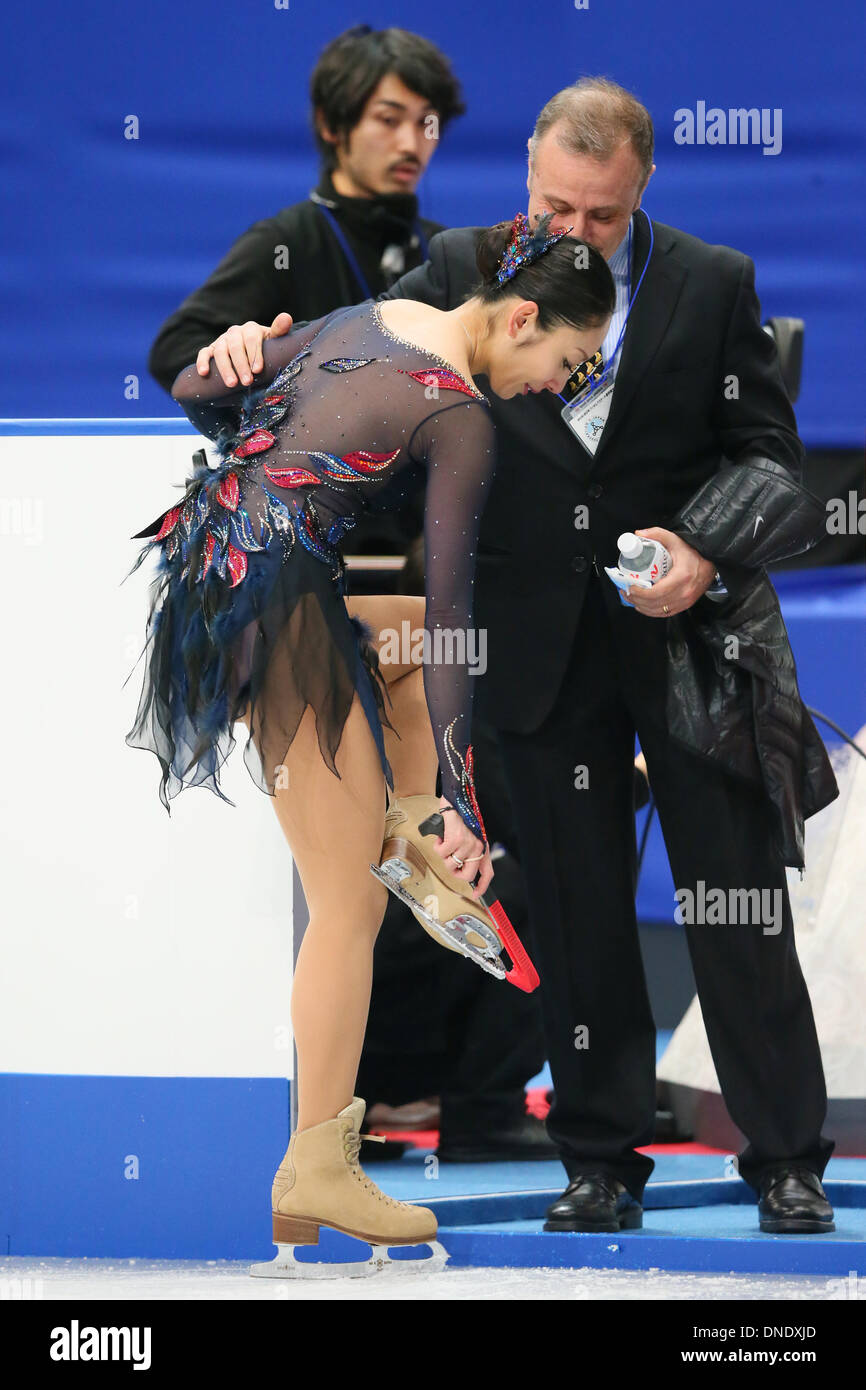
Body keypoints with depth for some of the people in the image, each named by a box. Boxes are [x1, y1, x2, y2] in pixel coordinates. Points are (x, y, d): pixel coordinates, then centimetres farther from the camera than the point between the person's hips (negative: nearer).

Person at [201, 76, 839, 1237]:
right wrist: (263, 338, -25)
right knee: (576, 912, 8)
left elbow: (768, 447, 1)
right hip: (545, 646, 1)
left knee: (738, 903, 3)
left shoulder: (714, 283, -1)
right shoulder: (468, 268, 2)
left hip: (692, 633, -1)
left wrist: (706, 554, -15)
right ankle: (601, 1157, 18)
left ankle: (787, 1158, 12)